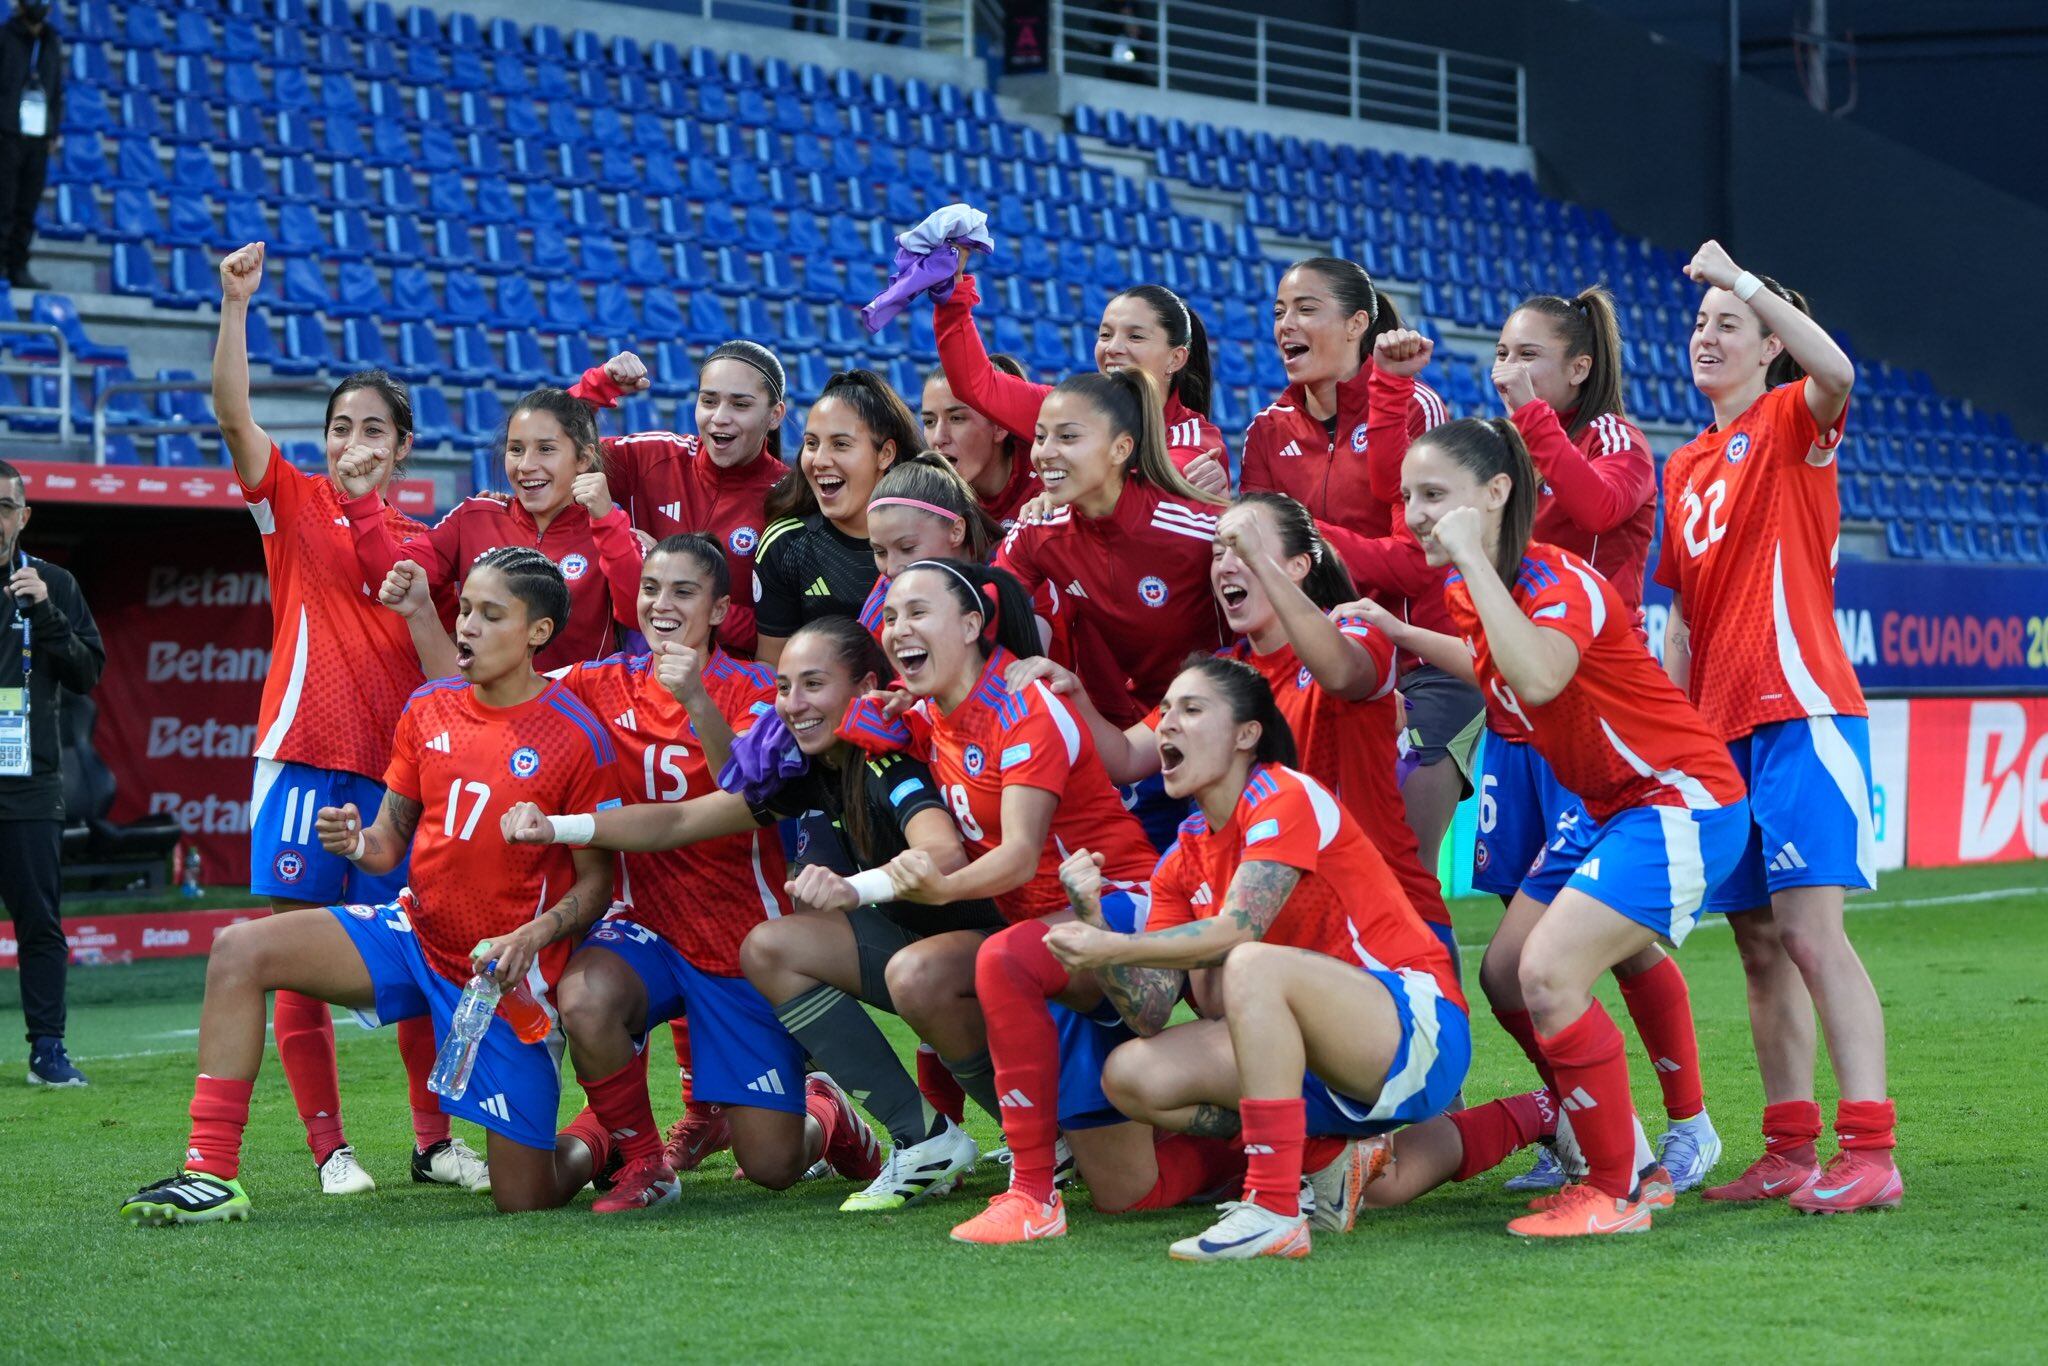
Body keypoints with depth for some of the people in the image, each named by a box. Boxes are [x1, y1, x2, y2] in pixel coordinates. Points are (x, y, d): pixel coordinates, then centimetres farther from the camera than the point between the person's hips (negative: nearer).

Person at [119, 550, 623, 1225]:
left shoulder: (576, 736, -13)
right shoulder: (427, 709, 3)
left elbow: (596, 880, -8)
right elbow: (391, 840, 10)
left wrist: (533, 935, -25)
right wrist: (357, 842, -14)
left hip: (506, 972, -5)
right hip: (415, 934, 5)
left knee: (525, 1202, -6)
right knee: (239, 950, -13)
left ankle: (598, 1142, 33)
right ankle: (212, 1175, -13)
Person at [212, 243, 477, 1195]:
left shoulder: (423, 543, 13)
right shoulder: (294, 505, 5)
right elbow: (231, 412, -8)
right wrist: (236, 304, -16)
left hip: (396, 766, 3)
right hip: (304, 756, -3)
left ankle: (433, 1140, 13)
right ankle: (329, 1147, 4)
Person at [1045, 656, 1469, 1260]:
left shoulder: (1286, 797, -9)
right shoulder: (1184, 859, 12)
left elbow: (1237, 931, -23)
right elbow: (1149, 1013, 2)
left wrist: (1112, 947, -25)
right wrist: (1094, 918, -11)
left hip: (1419, 1029, -8)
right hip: (1322, 1067, 8)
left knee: (1251, 964, -34)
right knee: (1130, 1075, -8)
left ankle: (1274, 1211, -35)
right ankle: (1324, 1159, -2)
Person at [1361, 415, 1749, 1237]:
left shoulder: (1562, 583, -23)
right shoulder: (1473, 590, 3)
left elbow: (1537, 676, -45)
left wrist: (1472, 557, -38)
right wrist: (1403, 635, 16)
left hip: (1681, 801, -10)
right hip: (1604, 804, 10)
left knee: (1549, 975, -21)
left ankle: (1617, 1193, -7)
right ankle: (1631, 1169, 20)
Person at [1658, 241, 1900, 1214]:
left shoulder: (1791, 421, 0)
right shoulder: (1685, 467, 19)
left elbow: (1836, 370, -26)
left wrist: (1743, 279, -21)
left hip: (1801, 712, -7)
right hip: (1721, 728, 8)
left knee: (1809, 929, -16)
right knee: (1759, 946, 6)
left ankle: (1869, 1150, -18)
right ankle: (1790, 1150, 10)